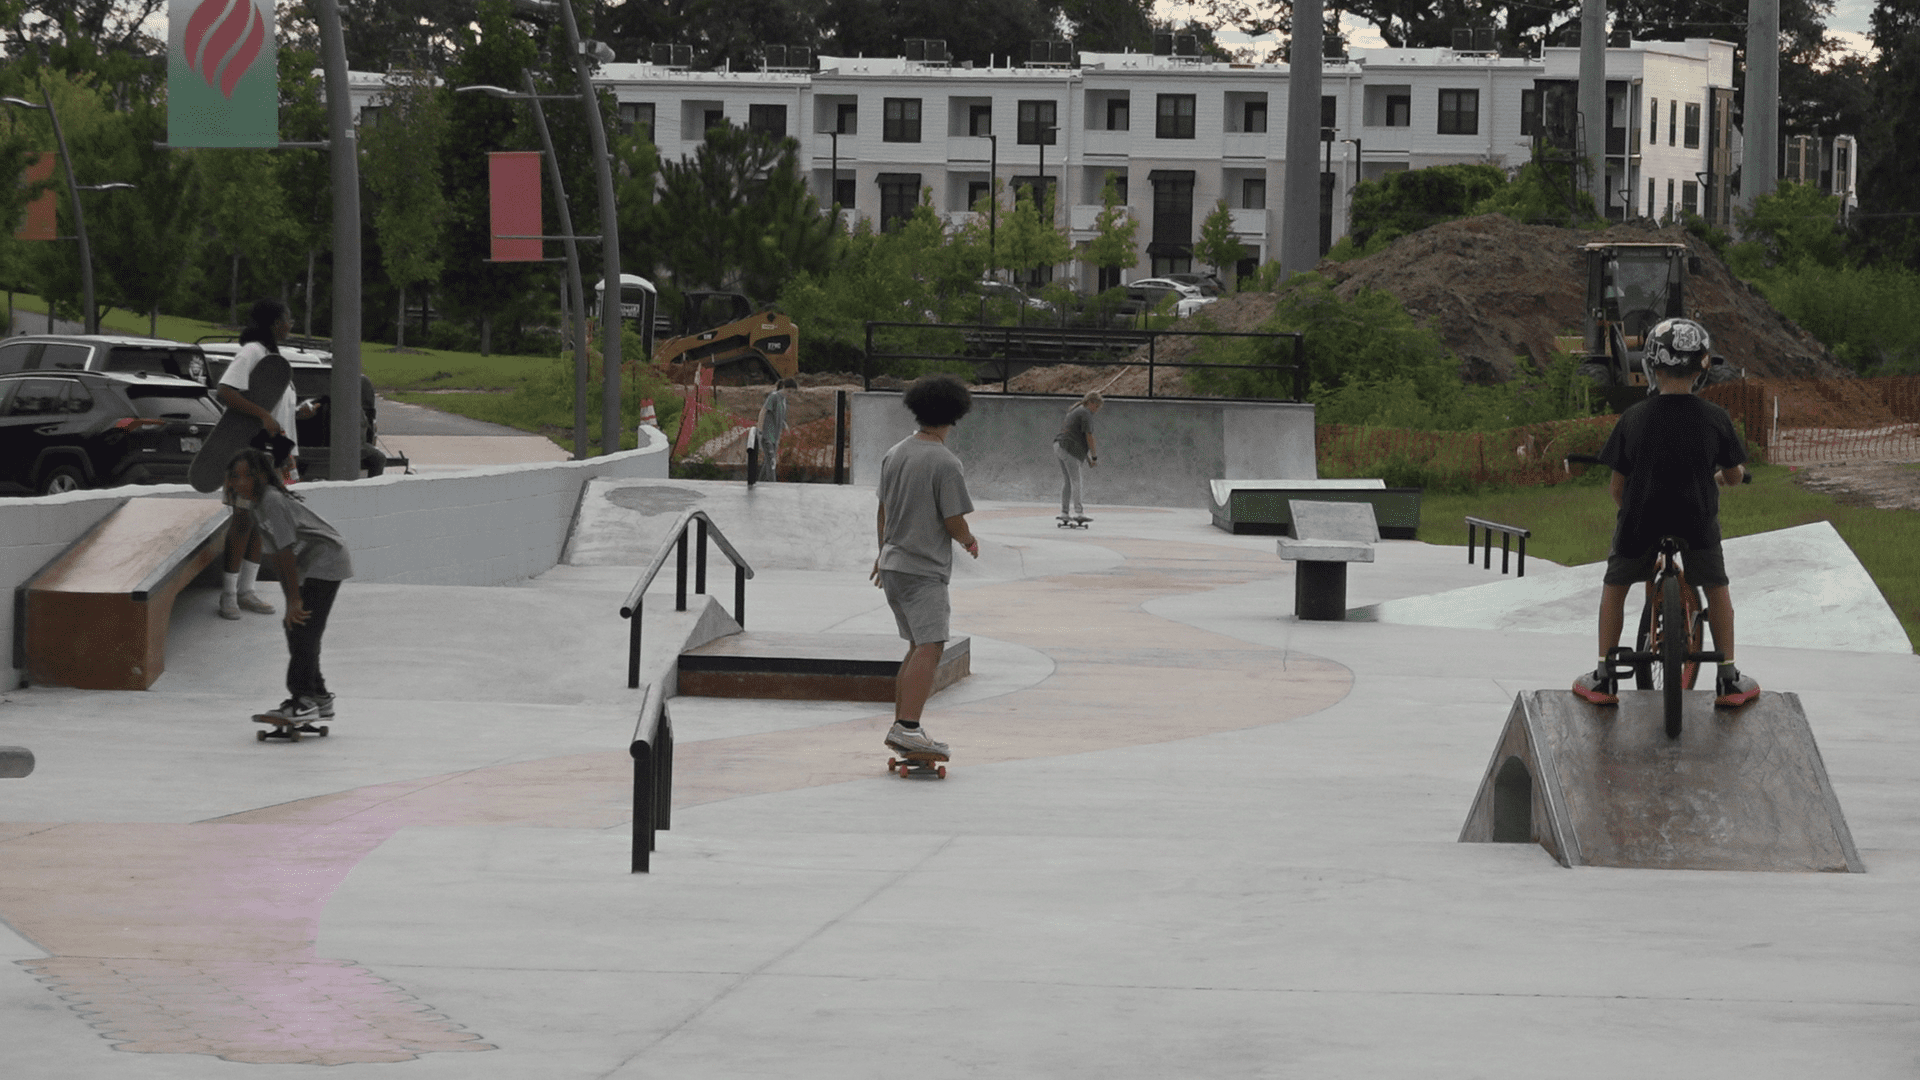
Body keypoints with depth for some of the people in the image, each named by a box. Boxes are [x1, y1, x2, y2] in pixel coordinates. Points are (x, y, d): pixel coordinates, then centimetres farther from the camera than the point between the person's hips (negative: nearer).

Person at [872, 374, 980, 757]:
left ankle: (901, 724, 16)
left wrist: (883, 553, 33)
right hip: (924, 570, -8)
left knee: (919, 647, 16)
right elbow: (955, 524, -14)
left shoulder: (894, 454, 8)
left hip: (893, 564, 8)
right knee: (929, 647, -12)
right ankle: (907, 726, -23)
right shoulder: (946, 464, -16)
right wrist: (970, 541, 8)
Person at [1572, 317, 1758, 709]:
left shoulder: (1634, 419, -8)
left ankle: (1604, 678, 21)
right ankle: (1729, 680, 22)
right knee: (1715, 586, 23)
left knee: (1615, 584, 23)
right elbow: (1734, 477, 4)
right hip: (1697, 519, 0)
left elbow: (1616, 486, -1)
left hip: (1640, 518, 0)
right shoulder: (1715, 419, -8)